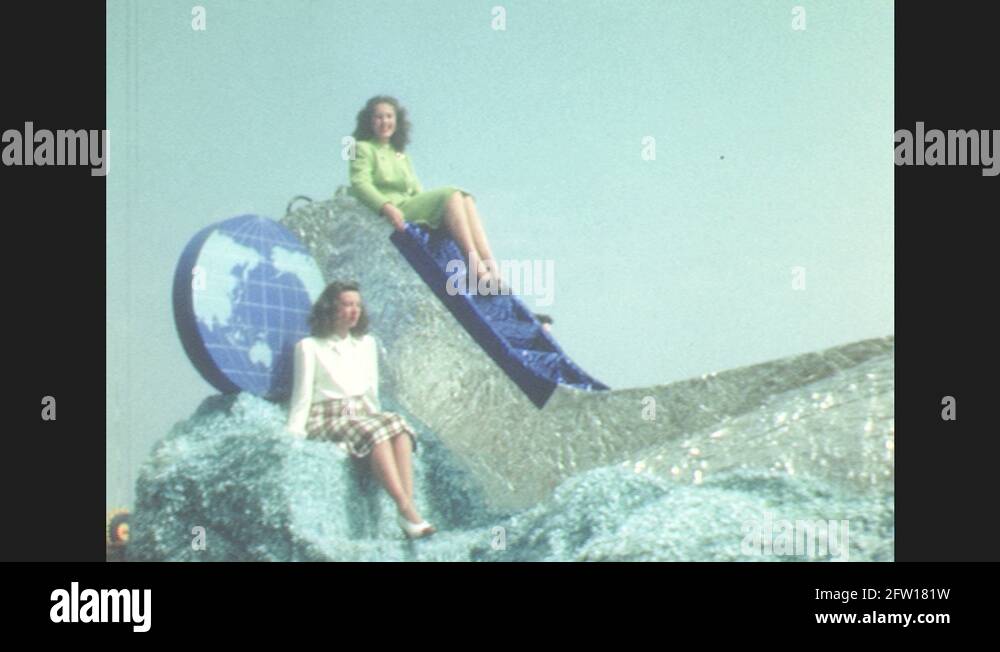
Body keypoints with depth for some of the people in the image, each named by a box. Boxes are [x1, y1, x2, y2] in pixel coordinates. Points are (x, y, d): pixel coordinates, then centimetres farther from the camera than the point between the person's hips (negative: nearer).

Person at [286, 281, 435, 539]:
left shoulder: (366, 343, 20)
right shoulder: (309, 347, 5)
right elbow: (302, 394, 1)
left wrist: (377, 417, 13)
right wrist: (294, 437, -7)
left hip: (363, 415, 5)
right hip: (327, 419, -4)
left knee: (398, 425, -30)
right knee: (374, 432, -35)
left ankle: (408, 504, -45)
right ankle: (406, 508, -47)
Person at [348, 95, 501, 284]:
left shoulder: (401, 155, 31)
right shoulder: (363, 148, 10)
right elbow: (360, 183, -7)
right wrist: (387, 207, -24)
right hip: (397, 214, -7)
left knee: (465, 198, -18)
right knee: (450, 194, -25)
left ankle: (491, 266, -36)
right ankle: (476, 267, -39)